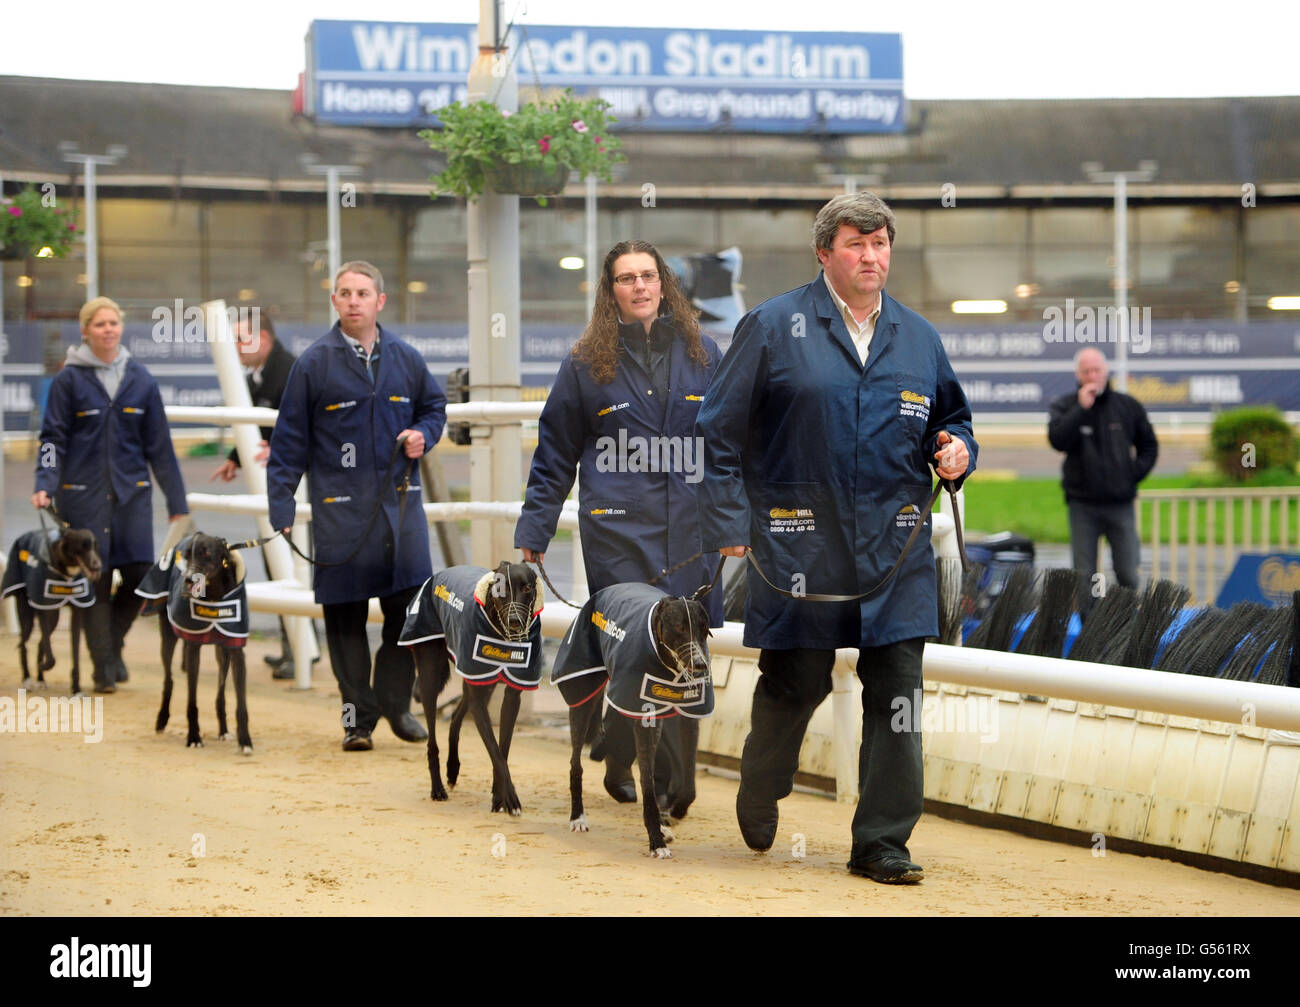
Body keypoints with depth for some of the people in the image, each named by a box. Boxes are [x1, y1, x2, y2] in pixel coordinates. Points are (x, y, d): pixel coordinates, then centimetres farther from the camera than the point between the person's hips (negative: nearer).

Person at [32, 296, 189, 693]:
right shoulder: (69, 380, -1)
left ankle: (112, 641, 21)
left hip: (132, 491, 3)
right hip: (83, 493, -3)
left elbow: (159, 444, 11)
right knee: (94, 579, -3)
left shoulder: (140, 379, 8)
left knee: (140, 572, -4)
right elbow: (53, 437, -2)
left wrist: (176, 503, 10)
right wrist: (45, 484, -17)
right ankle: (103, 665, 7)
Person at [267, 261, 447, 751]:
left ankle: (395, 701, 17)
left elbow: (434, 406, 23)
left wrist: (423, 434, 0)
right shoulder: (314, 362, -1)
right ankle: (358, 714, 9)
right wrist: (281, 508, -4)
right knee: (345, 614, 0)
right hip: (340, 506, -3)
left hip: (399, 500, 3)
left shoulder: (405, 359, 8)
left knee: (409, 608, 0)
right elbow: (289, 440, 1)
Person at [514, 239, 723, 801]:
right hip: (617, 532, -2)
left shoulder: (701, 355, 12)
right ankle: (620, 768, 7)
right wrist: (533, 532, 7)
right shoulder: (586, 364, 7)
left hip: (690, 530, 2)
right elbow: (554, 456, 10)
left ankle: (672, 778, 4)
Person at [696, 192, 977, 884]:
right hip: (799, 542, -3)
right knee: (794, 683, 5)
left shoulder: (918, 337, 13)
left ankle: (882, 842, 5)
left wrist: (956, 449, 1)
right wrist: (730, 522, -5)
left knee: (897, 690, -2)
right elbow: (719, 432, 1)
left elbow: (950, 420, 25)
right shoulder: (773, 327, 0)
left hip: (896, 548, 3)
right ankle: (759, 796, 34)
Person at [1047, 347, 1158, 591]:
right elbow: (1058, 440, -16)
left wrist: (1135, 473, 3)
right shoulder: (1064, 407, 2)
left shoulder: (1128, 406, 8)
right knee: (1084, 575, -1)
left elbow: (1149, 445, 17)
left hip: (1120, 504, 1)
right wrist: (1081, 409, -19)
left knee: (1128, 575, 1)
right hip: (1083, 505, -1)